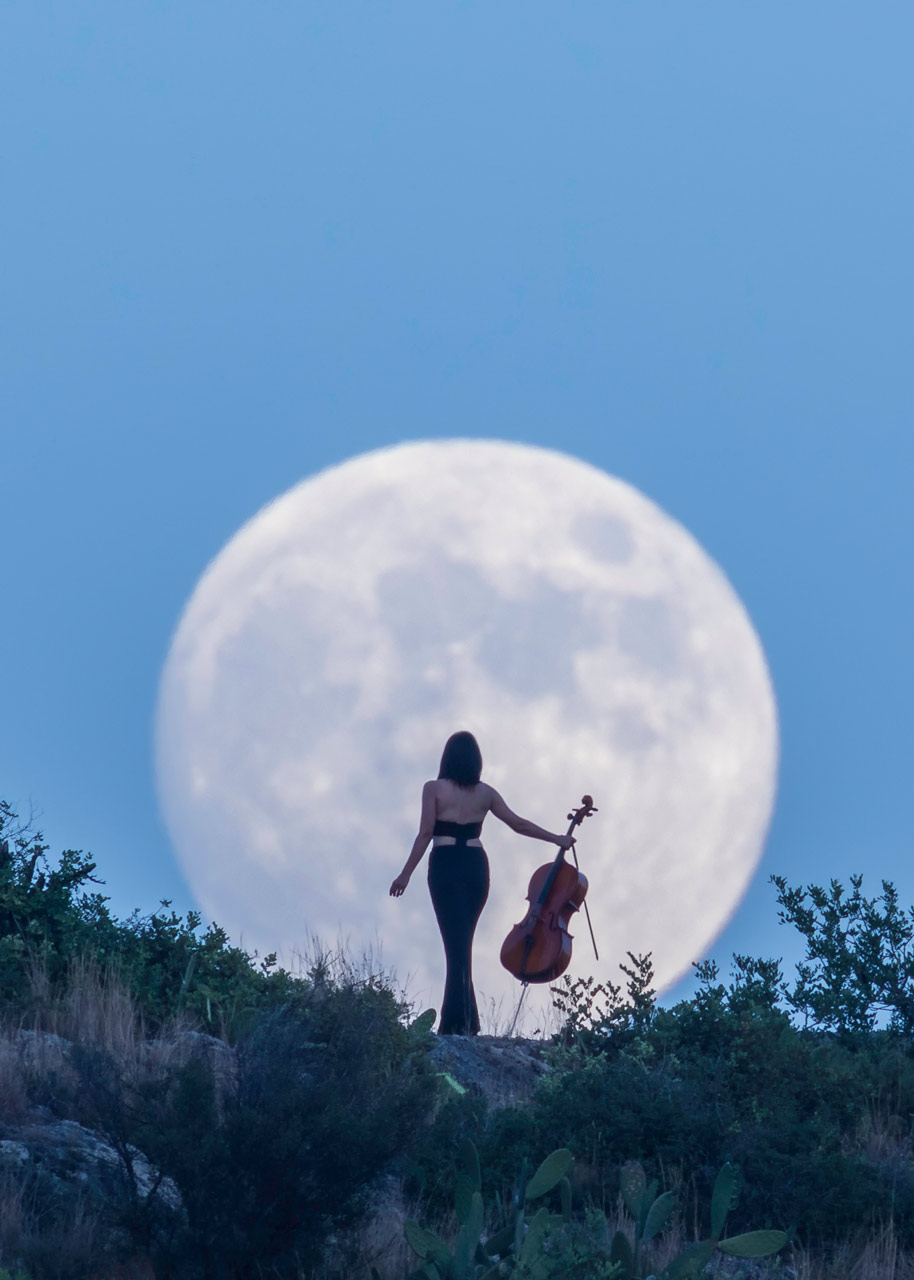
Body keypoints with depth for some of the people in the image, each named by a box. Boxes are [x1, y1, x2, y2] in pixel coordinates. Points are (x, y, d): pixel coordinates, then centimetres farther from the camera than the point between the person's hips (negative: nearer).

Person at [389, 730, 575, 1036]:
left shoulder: (434, 789, -3)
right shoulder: (485, 793, 7)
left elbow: (425, 833, -7)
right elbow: (518, 824, 10)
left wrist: (406, 874, -4)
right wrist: (556, 839, 22)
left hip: (445, 865, -3)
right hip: (476, 866, 3)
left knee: (456, 944, -6)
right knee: (462, 944, 13)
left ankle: (459, 1022, -14)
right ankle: (458, 1019, 14)